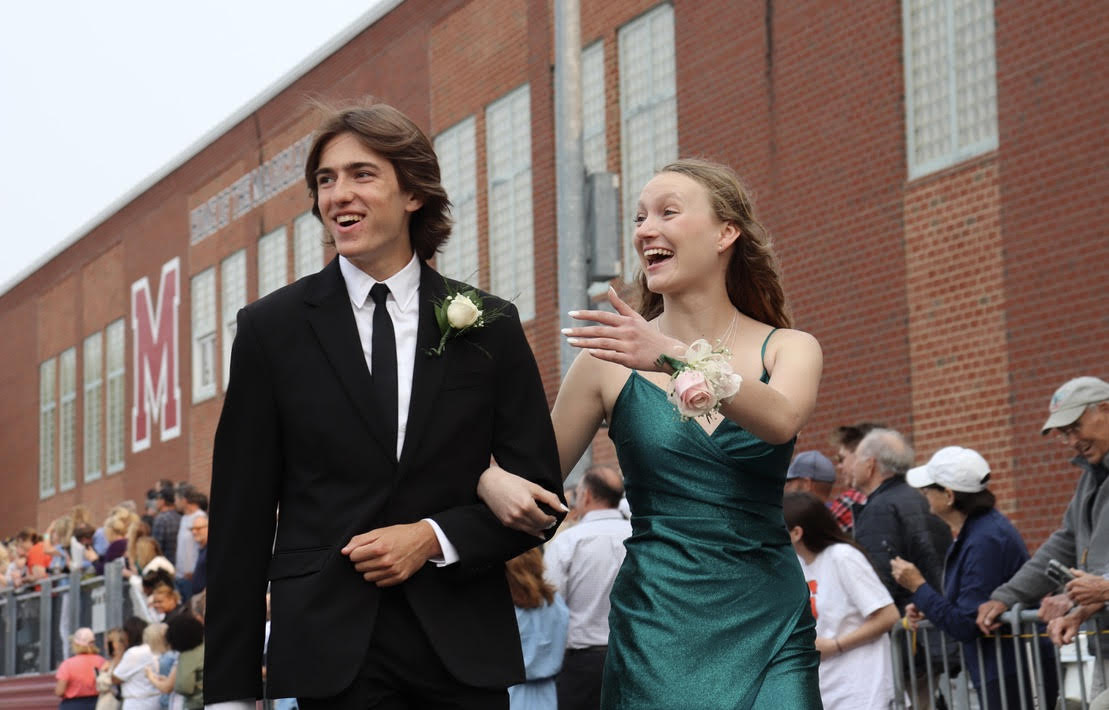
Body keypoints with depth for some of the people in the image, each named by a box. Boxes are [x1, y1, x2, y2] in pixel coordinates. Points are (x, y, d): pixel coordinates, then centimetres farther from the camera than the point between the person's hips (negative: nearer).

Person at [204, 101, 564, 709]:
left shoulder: (490, 326, 4)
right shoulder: (270, 328, 2)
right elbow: (240, 517, 1)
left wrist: (434, 538, -10)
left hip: (464, 649, 1)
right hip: (331, 648, -1)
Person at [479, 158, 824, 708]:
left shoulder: (789, 349, 4)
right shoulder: (612, 358, 5)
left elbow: (780, 421, -18)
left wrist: (679, 358, -32)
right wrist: (494, 479, -13)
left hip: (768, 626, 0)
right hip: (655, 630, 0)